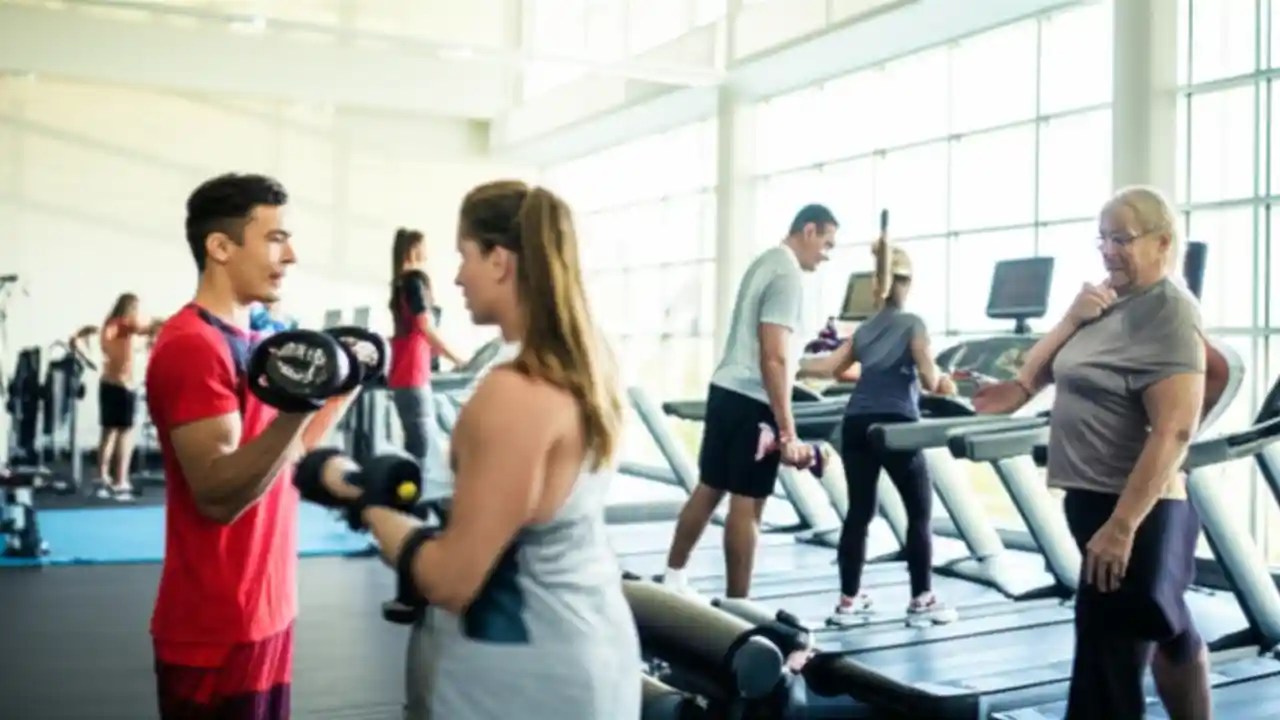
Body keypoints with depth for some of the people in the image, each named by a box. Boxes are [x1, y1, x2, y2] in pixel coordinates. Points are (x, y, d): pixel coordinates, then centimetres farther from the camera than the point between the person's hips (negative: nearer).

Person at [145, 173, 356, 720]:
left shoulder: (248, 341, 11)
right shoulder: (191, 347, -18)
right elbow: (219, 496, -25)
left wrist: (343, 390, 14)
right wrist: (296, 408, -37)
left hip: (265, 611, 9)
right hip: (217, 630, -9)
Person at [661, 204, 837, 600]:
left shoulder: (765, 262, 15)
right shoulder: (788, 274, -15)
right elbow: (773, 359, -21)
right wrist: (788, 433, -22)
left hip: (725, 391, 9)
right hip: (753, 401, -9)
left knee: (708, 488, 16)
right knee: (747, 503, -3)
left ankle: (673, 579, 25)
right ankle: (736, 605, 5)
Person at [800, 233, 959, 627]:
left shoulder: (863, 330, 14)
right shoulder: (913, 325, 0)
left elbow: (827, 368, 13)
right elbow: (929, 380, -10)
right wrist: (943, 383, 12)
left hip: (856, 426, 5)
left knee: (858, 511, 11)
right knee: (920, 512, 8)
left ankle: (849, 600, 15)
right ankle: (922, 600, 11)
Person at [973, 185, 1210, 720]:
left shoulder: (1169, 314, -15)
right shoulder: (1110, 302, 11)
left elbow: (1173, 432, -24)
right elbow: (1039, 370, 16)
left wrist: (1121, 526, -28)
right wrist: (1072, 319, -3)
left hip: (1133, 510, -9)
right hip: (1096, 499, 9)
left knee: (1107, 654, -4)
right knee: (1167, 632, 20)